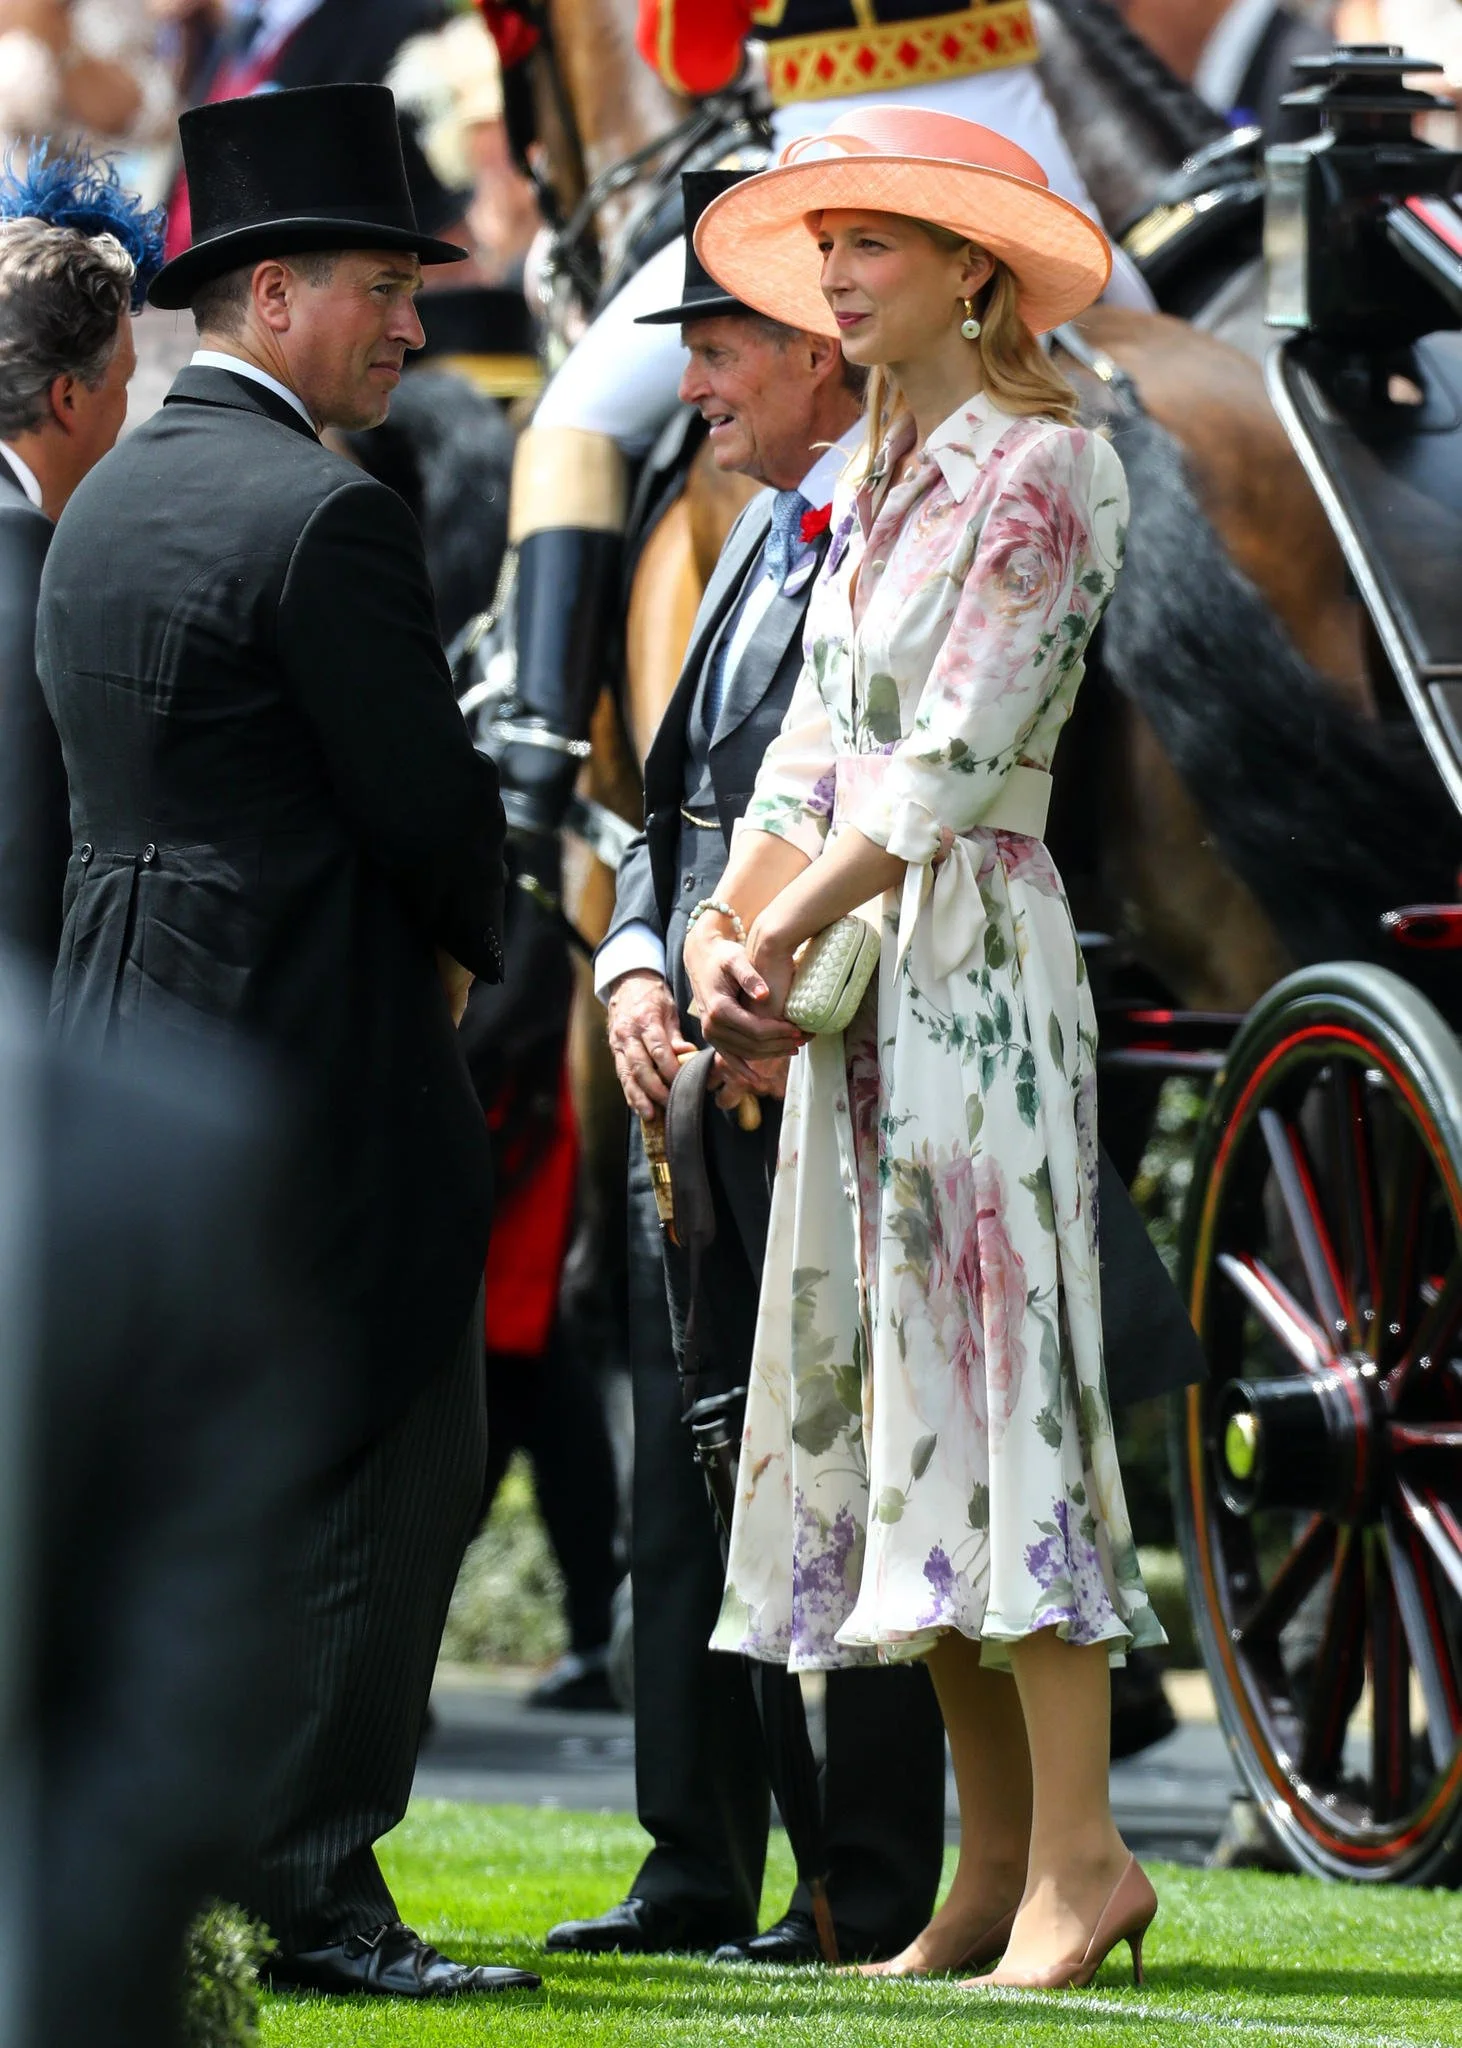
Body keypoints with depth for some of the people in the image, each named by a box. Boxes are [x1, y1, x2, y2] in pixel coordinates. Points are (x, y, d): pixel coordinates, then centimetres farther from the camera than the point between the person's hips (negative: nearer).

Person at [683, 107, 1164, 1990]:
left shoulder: (1044, 473, -9)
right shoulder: (877, 480, 16)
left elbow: (952, 757, -14)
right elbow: (819, 742, 13)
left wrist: (783, 940, -10)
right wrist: (727, 928, -2)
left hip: (975, 958, -9)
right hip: (856, 981, 9)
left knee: (988, 1372, -13)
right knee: (881, 1403, 6)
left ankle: (1079, 1851, -14)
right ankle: (993, 1864, 8)